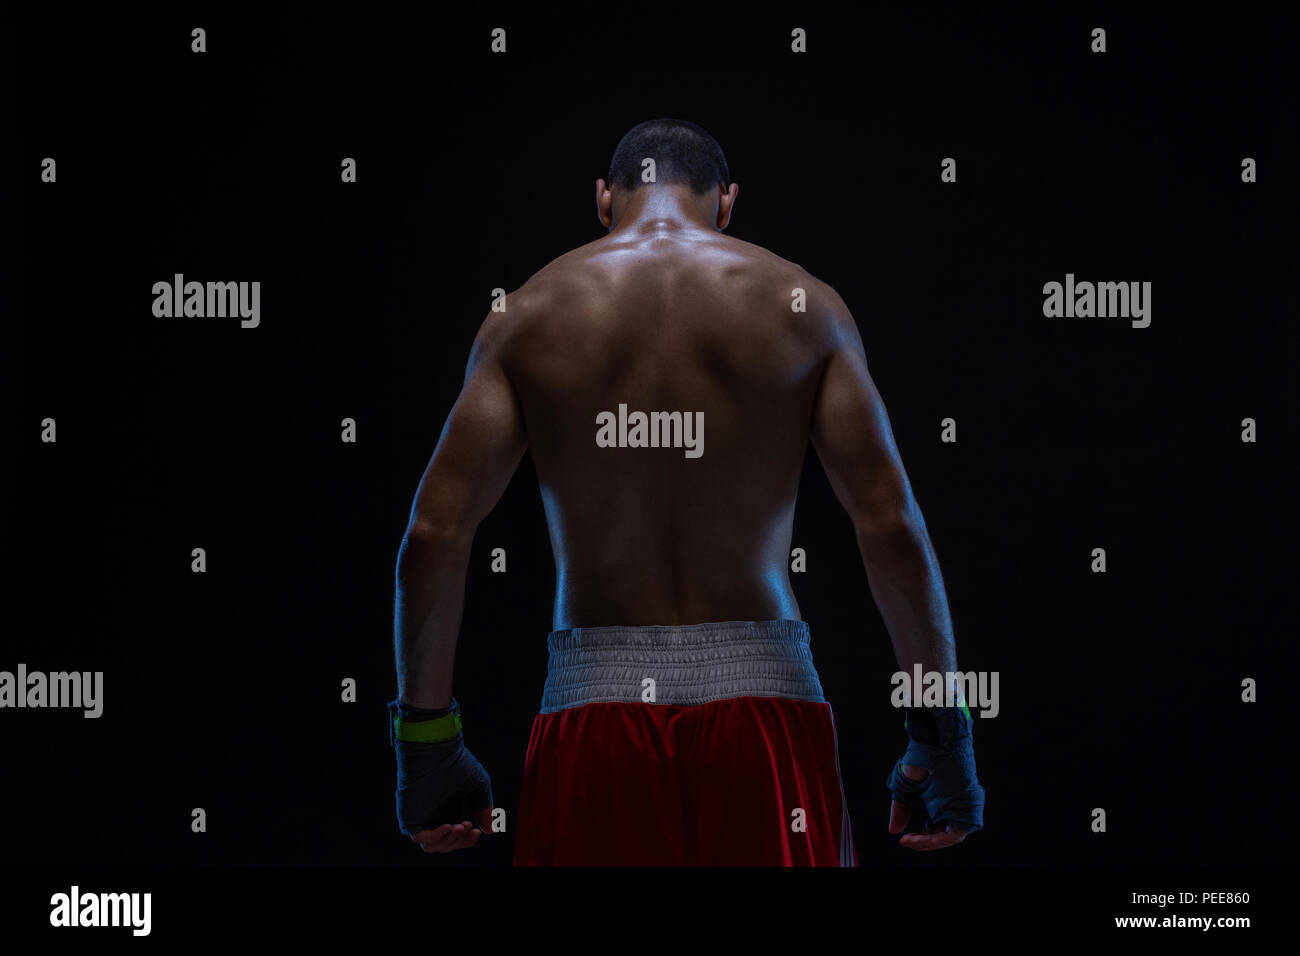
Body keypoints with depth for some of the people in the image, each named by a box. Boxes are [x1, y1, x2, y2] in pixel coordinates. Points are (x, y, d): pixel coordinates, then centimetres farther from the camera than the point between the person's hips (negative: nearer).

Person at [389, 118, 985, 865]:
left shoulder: (529, 315, 7)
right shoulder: (801, 304, 5)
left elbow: (433, 536, 2)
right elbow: (892, 527, -1)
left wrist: (426, 740, 9)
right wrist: (942, 732, 5)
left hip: (594, 703, 1)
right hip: (760, 693, -1)